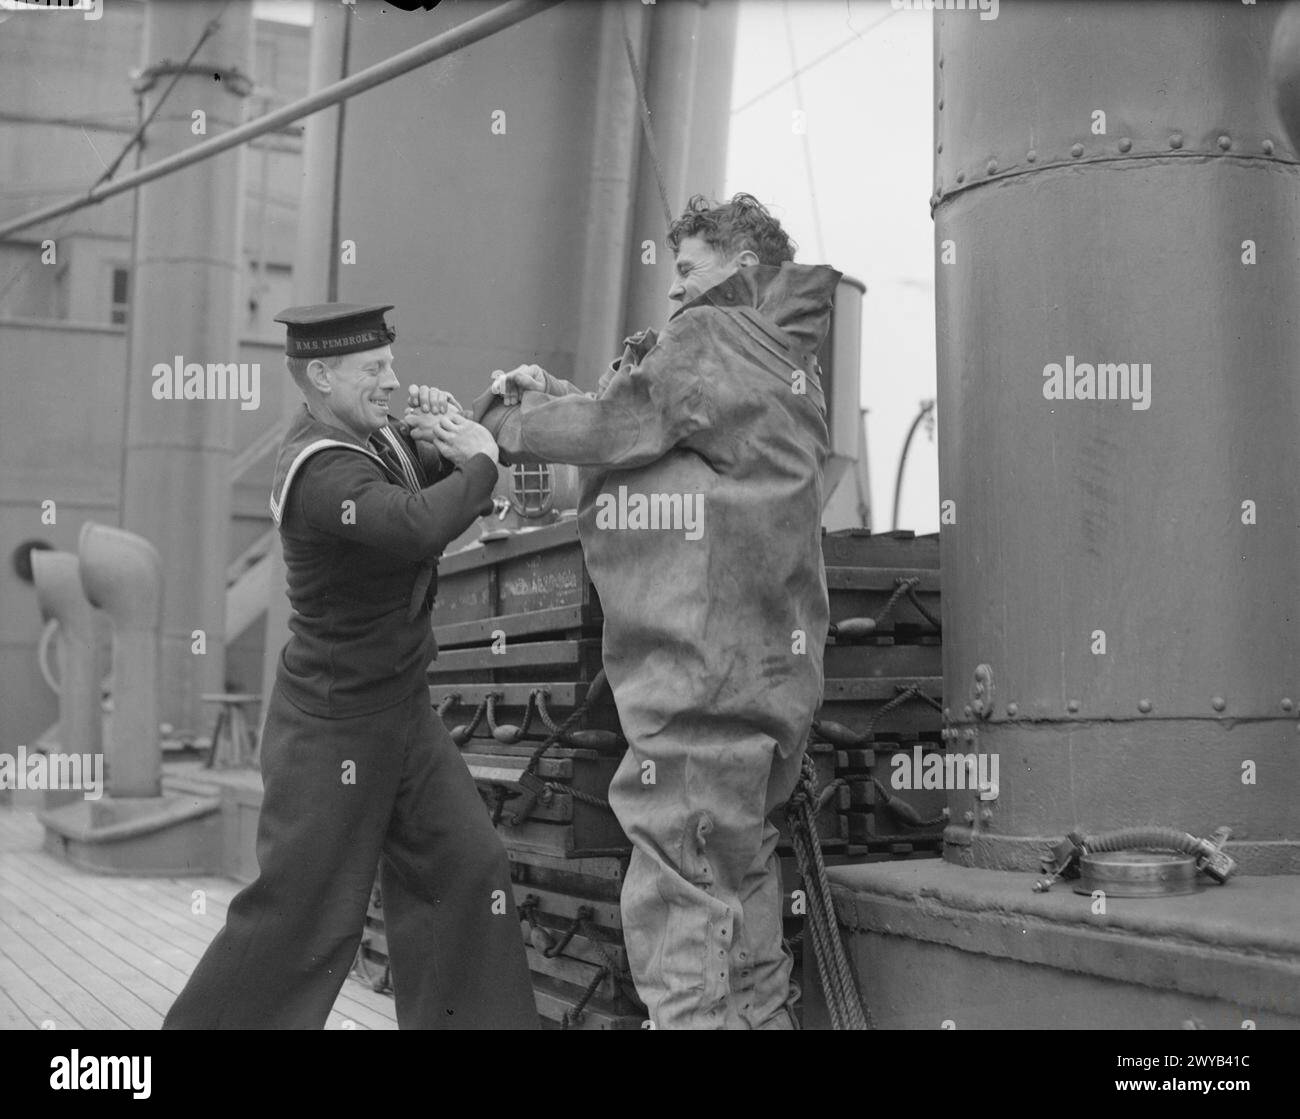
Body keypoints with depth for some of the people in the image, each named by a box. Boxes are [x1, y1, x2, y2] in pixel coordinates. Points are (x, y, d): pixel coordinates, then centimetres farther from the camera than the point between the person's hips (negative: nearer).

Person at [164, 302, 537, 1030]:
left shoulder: (375, 433, 5)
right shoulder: (321, 472, -23)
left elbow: (458, 495, 14)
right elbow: (417, 526, -40)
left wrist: (446, 435, -6)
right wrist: (481, 460, -22)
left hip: (401, 704, 9)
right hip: (334, 723, -9)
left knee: (465, 865, 9)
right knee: (302, 909, 0)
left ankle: (471, 1016, 20)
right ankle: (209, 1020, 18)